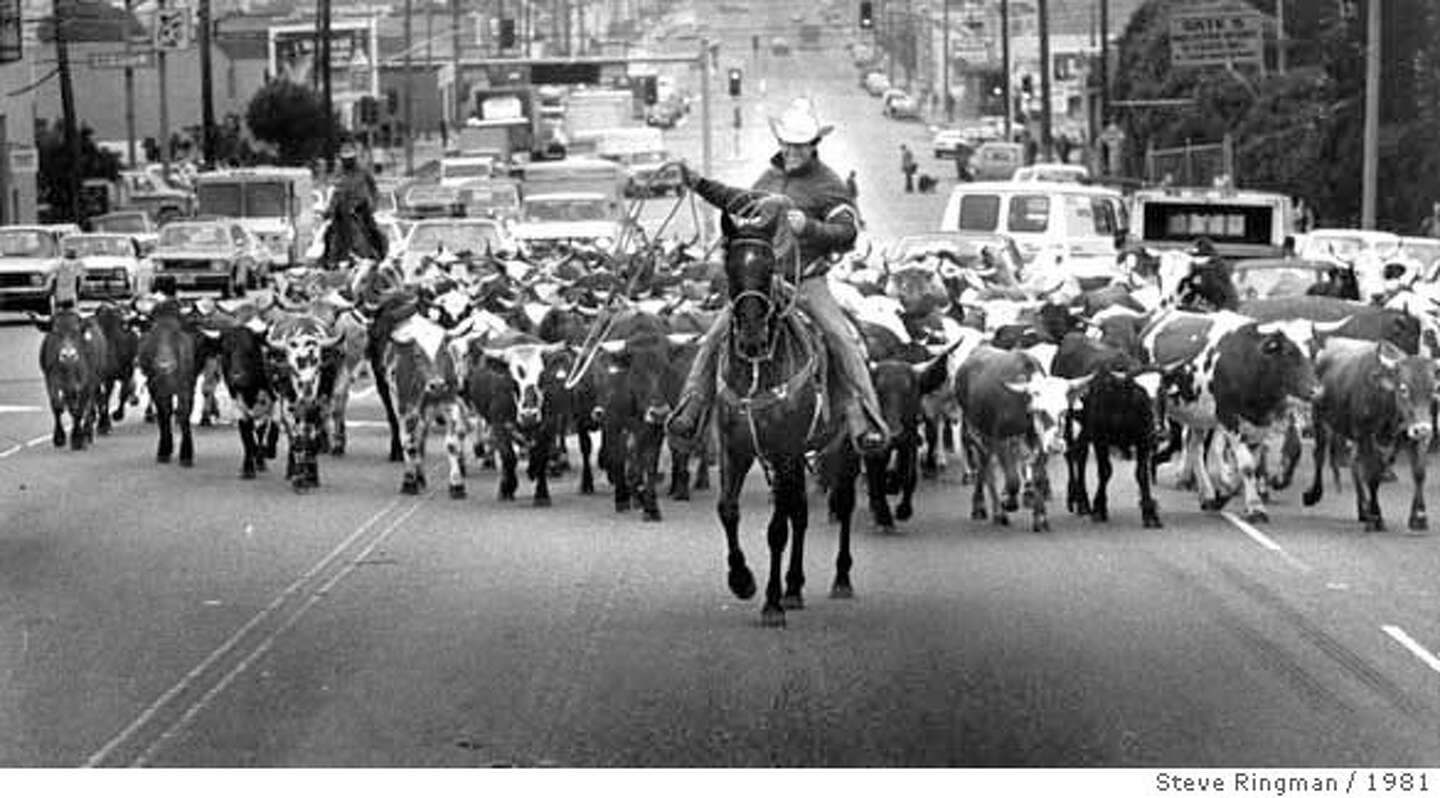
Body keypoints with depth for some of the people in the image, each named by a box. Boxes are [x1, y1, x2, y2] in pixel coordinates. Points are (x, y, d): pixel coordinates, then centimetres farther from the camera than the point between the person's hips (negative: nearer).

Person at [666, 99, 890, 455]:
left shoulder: (828, 185, -3)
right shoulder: (770, 178, 15)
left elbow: (847, 232, -13)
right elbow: (744, 202, 35)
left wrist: (809, 228, -29)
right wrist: (701, 186, 32)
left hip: (807, 281, -4)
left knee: (843, 341, -25)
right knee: (715, 338, -9)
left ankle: (864, 423, -26)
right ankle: (689, 414, -1)